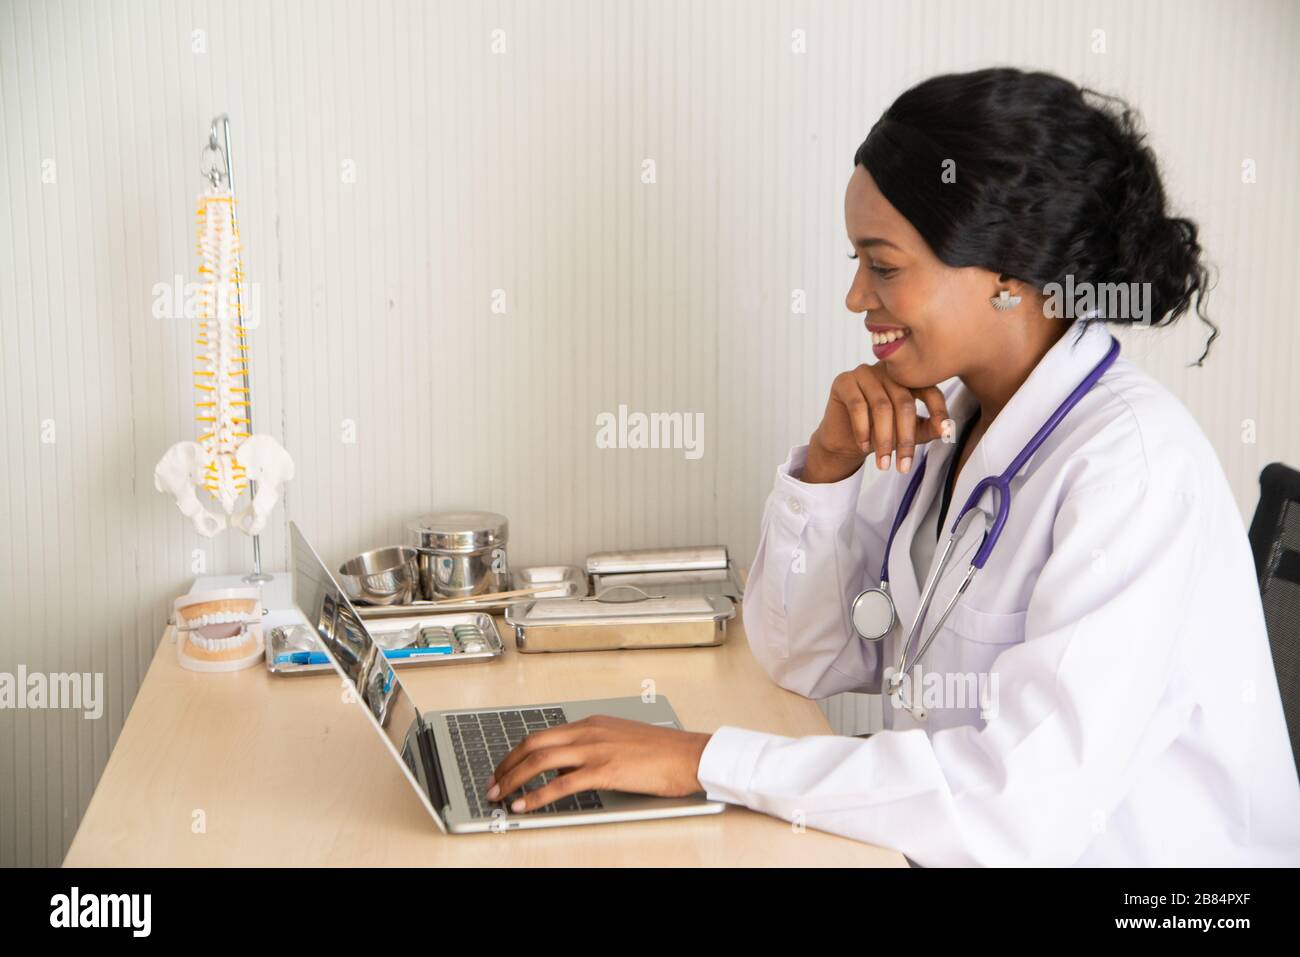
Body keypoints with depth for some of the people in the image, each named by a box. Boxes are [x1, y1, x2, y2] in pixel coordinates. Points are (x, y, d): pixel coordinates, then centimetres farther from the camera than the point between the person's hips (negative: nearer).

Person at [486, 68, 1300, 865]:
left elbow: (1027, 805, -28)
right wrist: (830, 463, -7)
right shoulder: (951, 421, 4)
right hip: (959, 845, 6)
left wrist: (703, 760, -24)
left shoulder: (1134, 462, -20)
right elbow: (810, 660, 8)